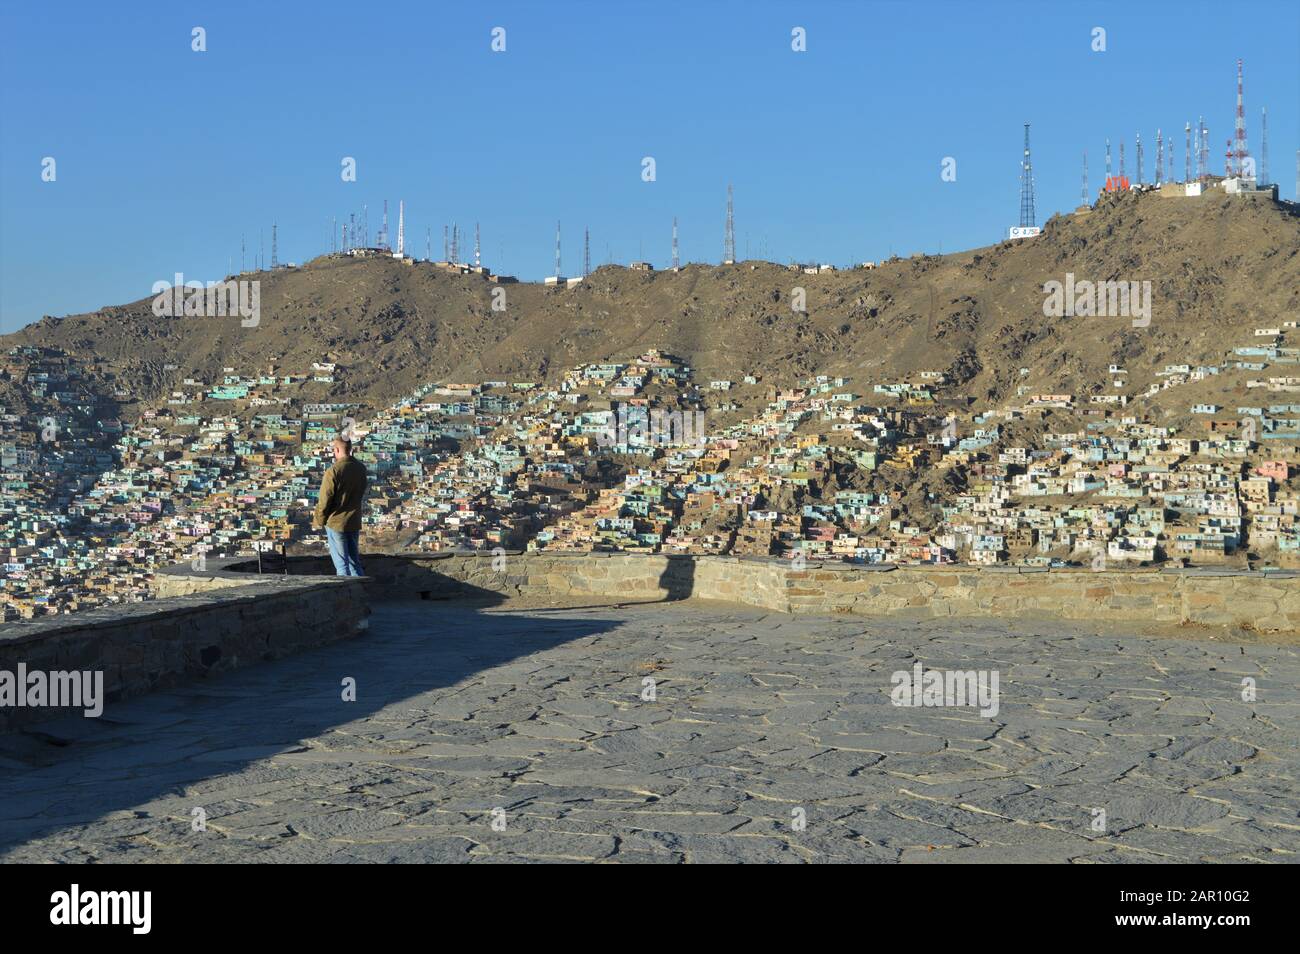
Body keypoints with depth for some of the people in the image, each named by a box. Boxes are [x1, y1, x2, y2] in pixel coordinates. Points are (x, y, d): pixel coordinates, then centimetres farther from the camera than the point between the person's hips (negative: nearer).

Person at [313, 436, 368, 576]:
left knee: (341, 564, 1)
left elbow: (324, 501, -13)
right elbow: (361, 494, 7)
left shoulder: (333, 471, -18)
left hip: (336, 522, -6)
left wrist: (319, 521, 0)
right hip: (355, 522, 6)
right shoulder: (361, 468, 1)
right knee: (354, 561, 14)